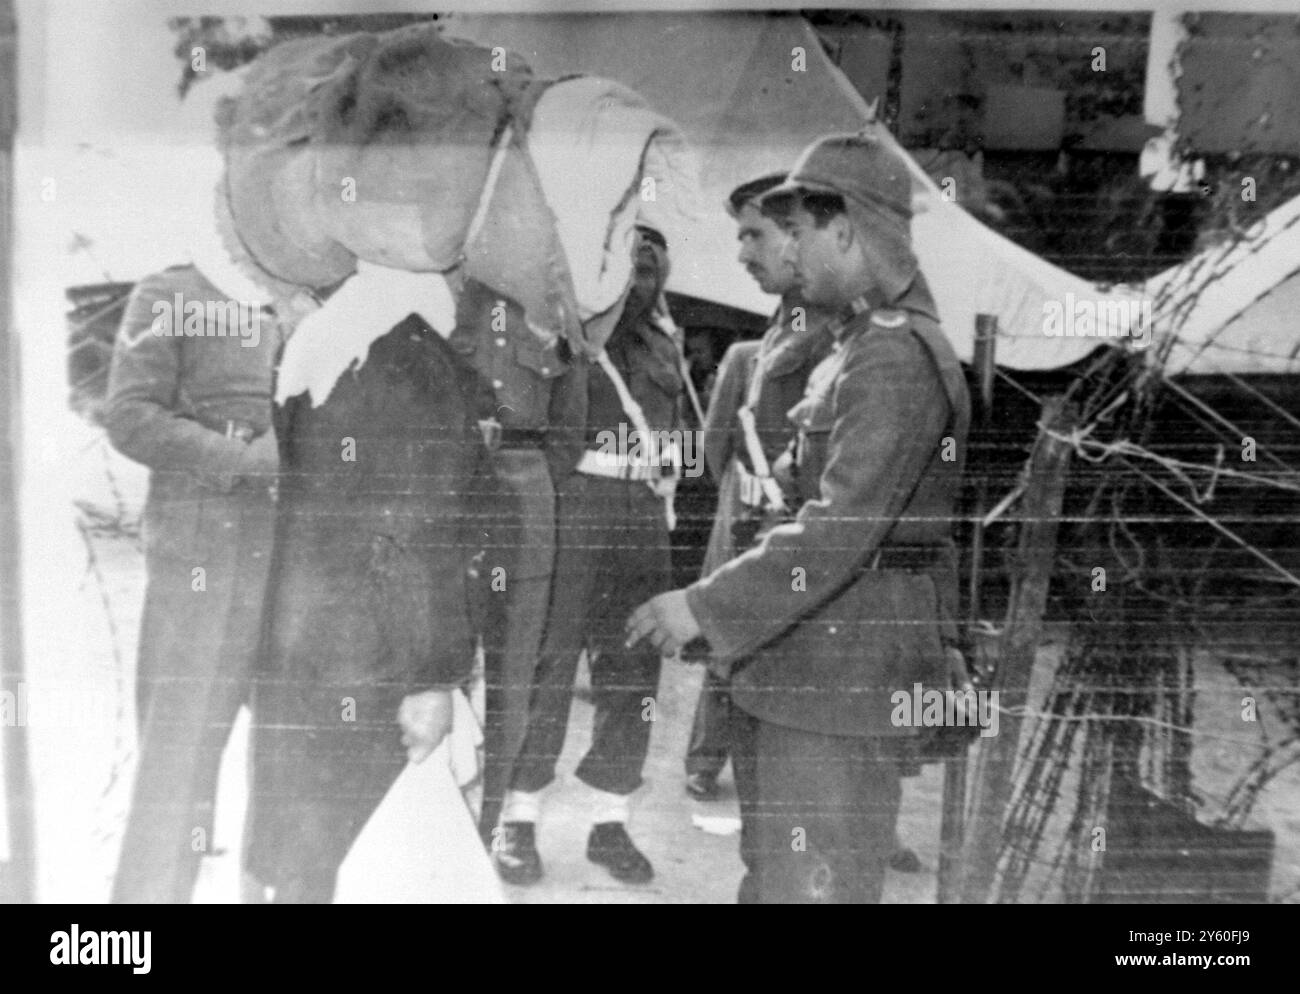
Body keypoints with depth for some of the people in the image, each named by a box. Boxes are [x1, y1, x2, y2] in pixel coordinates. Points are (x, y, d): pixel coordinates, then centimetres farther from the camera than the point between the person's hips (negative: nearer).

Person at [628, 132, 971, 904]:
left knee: (816, 882, -1)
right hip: (819, 662, 10)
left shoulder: (895, 357, -18)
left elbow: (842, 528, -25)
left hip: (850, 673, -10)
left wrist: (705, 607, -21)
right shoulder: (868, 342, 15)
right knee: (789, 874, 21)